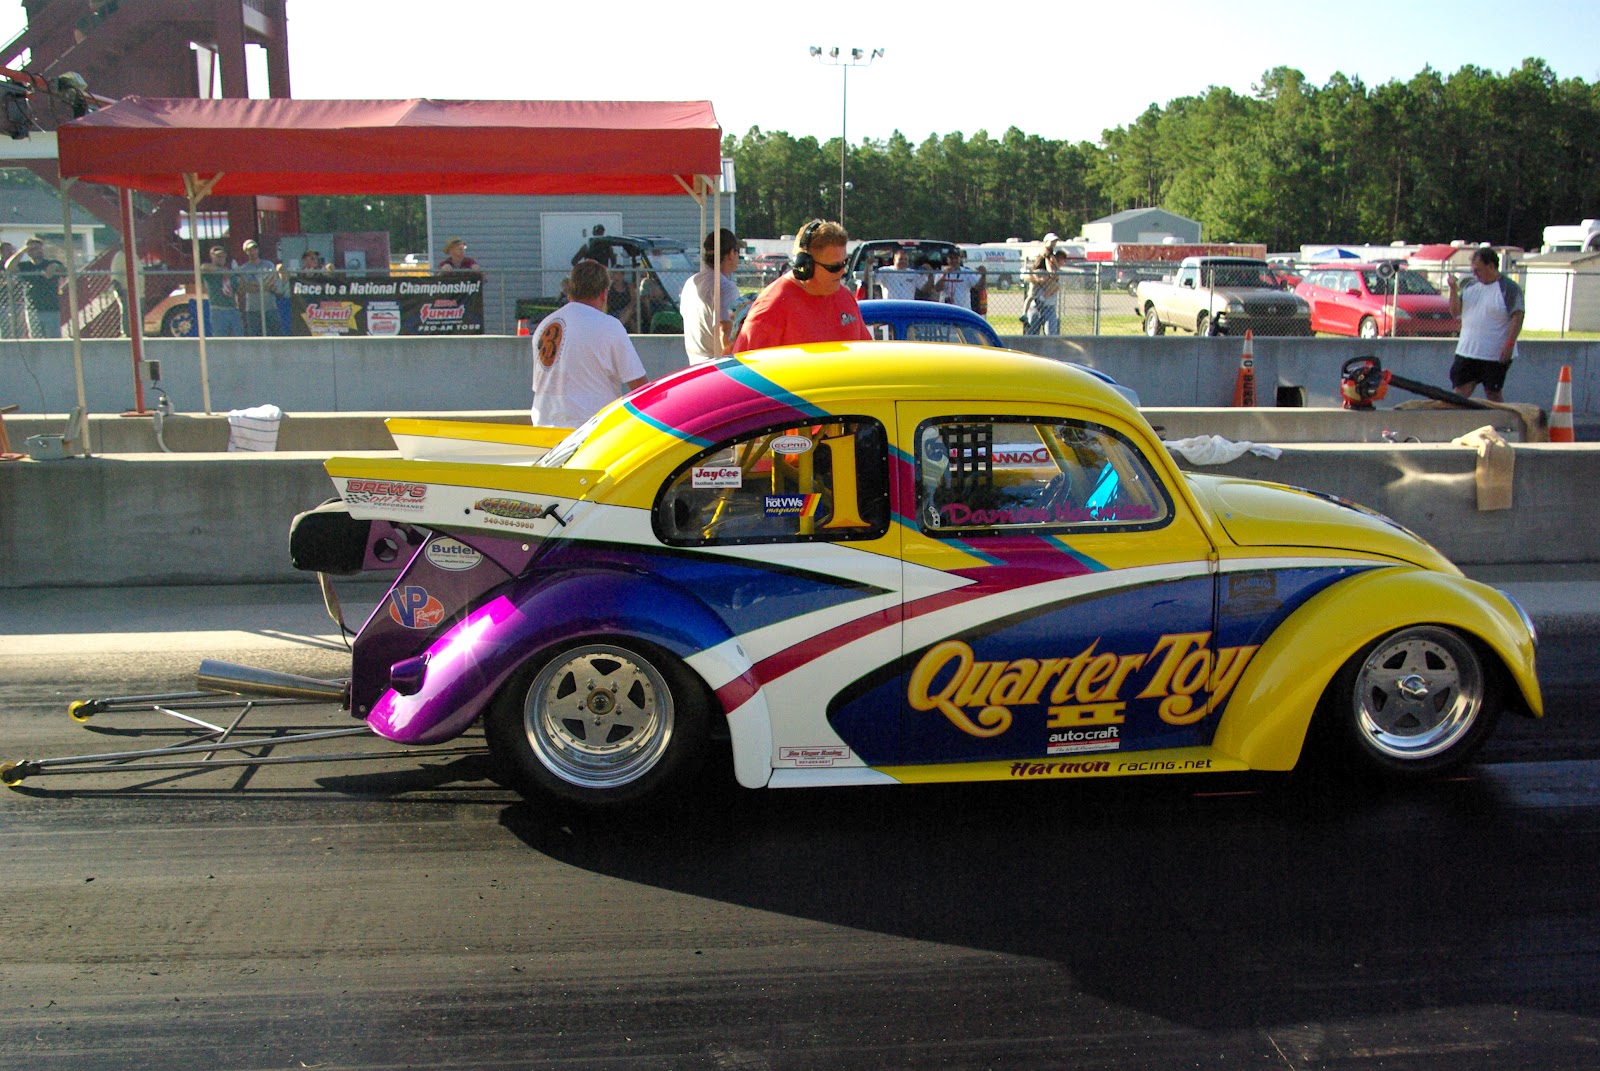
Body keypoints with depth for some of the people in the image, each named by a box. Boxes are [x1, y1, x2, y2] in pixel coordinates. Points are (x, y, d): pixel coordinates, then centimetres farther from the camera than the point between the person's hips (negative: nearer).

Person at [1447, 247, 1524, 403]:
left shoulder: (1509, 288, -7)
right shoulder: (1469, 285, 11)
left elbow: (1517, 317, -13)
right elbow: (1455, 311, 9)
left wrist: (1509, 344, -21)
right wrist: (1453, 289, -6)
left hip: (1496, 355, -5)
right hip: (1466, 352, 5)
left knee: (1493, 393, 3)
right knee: (1461, 392, 2)